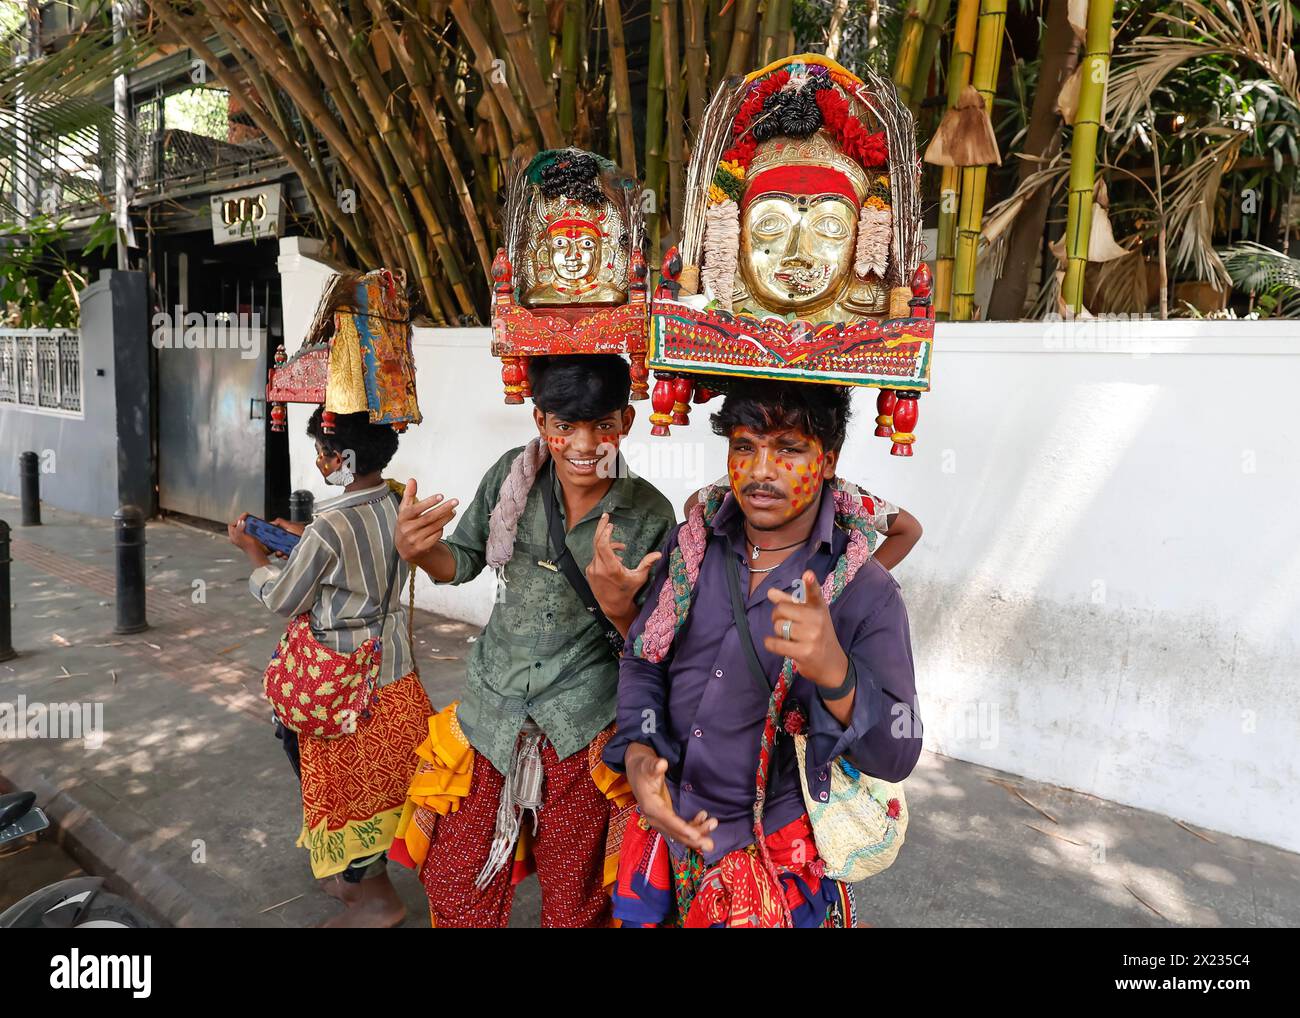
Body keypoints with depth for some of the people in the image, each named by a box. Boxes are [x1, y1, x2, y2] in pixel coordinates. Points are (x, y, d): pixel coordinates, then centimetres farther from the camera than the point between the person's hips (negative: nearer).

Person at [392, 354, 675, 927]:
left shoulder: (650, 517, -13)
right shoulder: (513, 474, -7)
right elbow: (464, 562, 7)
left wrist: (618, 606, -29)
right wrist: (418, 551, -15)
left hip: (582, 729, -2)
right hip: (492, 707, 3)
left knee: (574, 903, 16)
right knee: (454, 889, 15)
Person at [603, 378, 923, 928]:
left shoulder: (867, 593, -18)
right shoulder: (692, 542, -7)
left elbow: (896, 758, -20)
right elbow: (642, 659, 2)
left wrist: (835, 673, -39)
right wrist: (637, 754, -16)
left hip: (776, 852, -3)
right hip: (665, 823, 4)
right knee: (638, 914, 23)